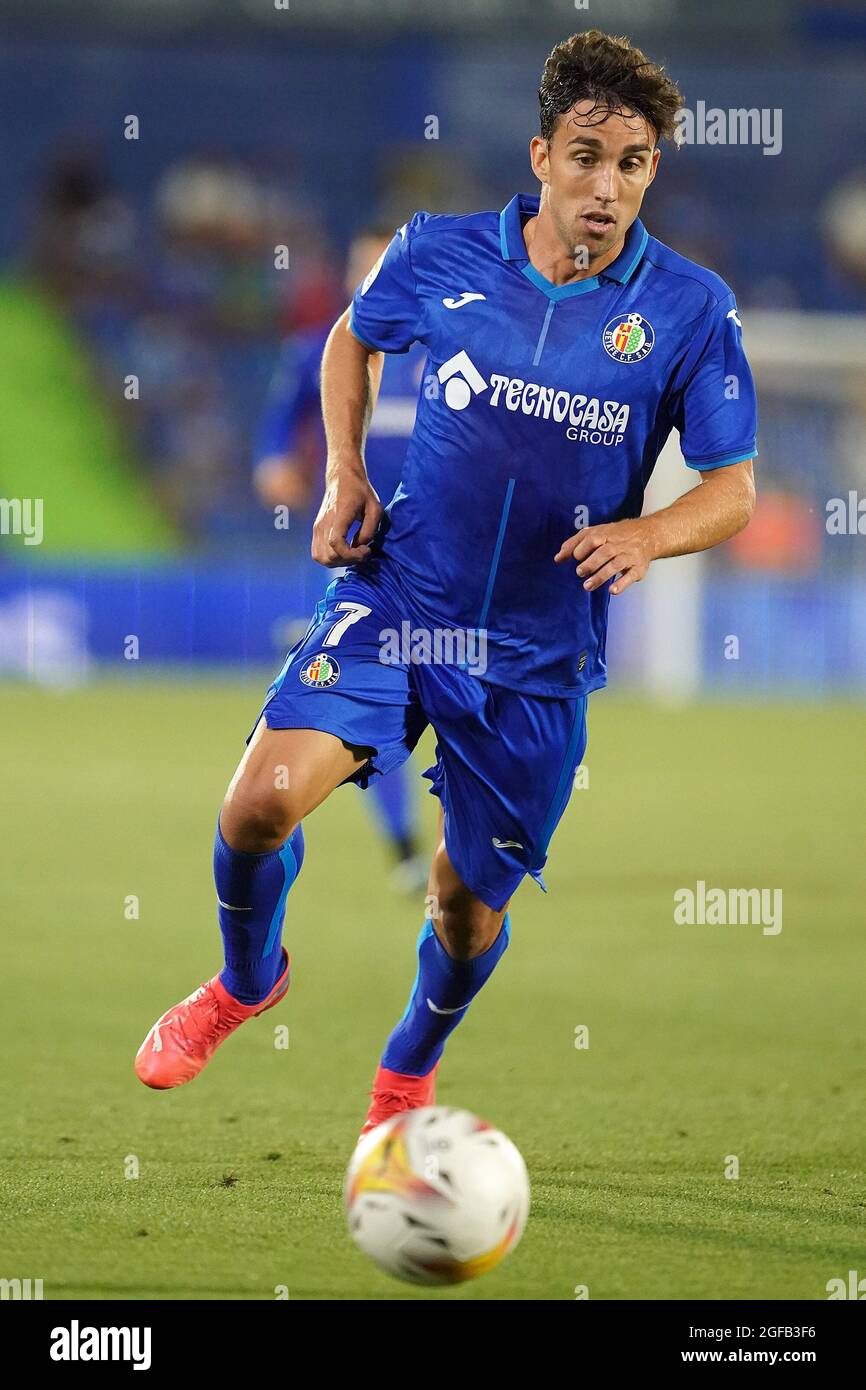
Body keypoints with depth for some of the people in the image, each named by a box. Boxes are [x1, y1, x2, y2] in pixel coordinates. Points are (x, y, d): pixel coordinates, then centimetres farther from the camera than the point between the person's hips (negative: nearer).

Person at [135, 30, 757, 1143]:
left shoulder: (690, 309, -9)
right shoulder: (440, 254, -5)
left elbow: (732, 490, -4)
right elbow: (353, 339, 17)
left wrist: (649, 533, -25)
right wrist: (344, 476, 3)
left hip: (539, 657, 0)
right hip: (398, 597, 0)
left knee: (470, 904, 9)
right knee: (260, 803, -21)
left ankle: (410, 1069, 43)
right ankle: (246, 980, 13)